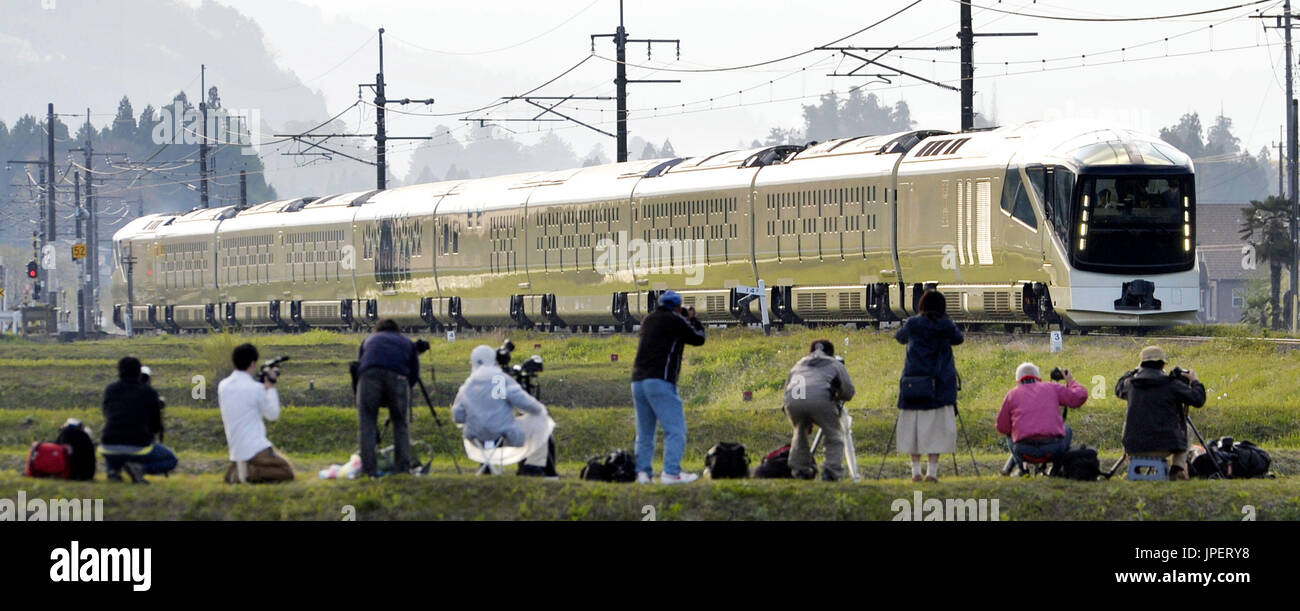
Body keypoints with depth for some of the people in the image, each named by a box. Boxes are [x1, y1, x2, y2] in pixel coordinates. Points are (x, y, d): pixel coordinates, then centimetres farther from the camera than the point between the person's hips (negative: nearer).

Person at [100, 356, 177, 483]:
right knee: (171, 461, 22)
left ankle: (113, 469, 7)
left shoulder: (110, 390, 11)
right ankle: (139, 468, -7)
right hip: (139, 448, -3)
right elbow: (156, 427, 11)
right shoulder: (149, 392, 4)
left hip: (110, 449, 3)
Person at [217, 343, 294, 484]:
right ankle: (252, 473, -15)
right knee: (287, 472, 4)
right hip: (256, 449, -7)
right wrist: (271, 387, 5)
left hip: (235, 451, 7)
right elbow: (273, 415, -2)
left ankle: (235, 474, 2)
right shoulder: (255, 388, -14)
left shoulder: (223, 386, 6)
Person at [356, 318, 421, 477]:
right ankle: (402, 468, 6)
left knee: (367, 422, 3)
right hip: (398, 375, 0)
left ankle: (369, 468, -6)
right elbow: (414, 375, 29)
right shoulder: (407, 343, 36)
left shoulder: (368, 341, 38)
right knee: (401, 423, 11)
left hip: (369, 374, 0)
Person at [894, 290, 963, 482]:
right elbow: (959, 338, 16)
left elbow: (900, 337, 20)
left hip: (913, 381, 1)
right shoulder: (946, 326, -2)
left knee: (914, 425, 8)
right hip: (940, 385, -1)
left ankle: (915, 470, 6)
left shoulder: (913, 324, 1)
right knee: (936, 427, 0)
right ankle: (932, 470, -7)